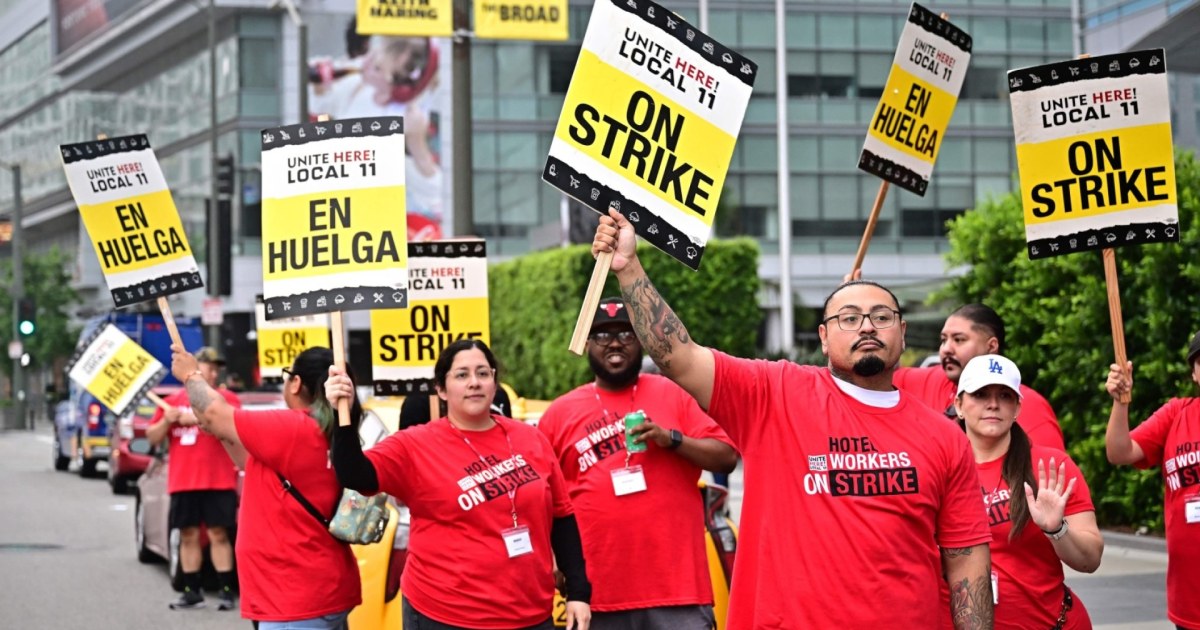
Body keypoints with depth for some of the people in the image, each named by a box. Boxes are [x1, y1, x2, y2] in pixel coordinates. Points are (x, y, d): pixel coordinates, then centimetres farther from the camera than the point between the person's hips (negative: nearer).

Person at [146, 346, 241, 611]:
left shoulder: (226, 398, 5)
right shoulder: (173, 401, 13)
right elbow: (153, 438, 14)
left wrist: (196, 418, -17)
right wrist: (167, 421, -6)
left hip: (218, 481, -3)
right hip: (182, 481, 3)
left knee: (218, 534, -5)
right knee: (188, 535, 5)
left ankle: (226, 591, -3)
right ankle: (192, 591, 11)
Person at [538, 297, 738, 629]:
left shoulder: (674, 394, 9)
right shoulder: (560, 413, 10)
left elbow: (726, 457, 4)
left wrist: (672, 439, -11)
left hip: (677, 586, -1)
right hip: (598, 592, 1)